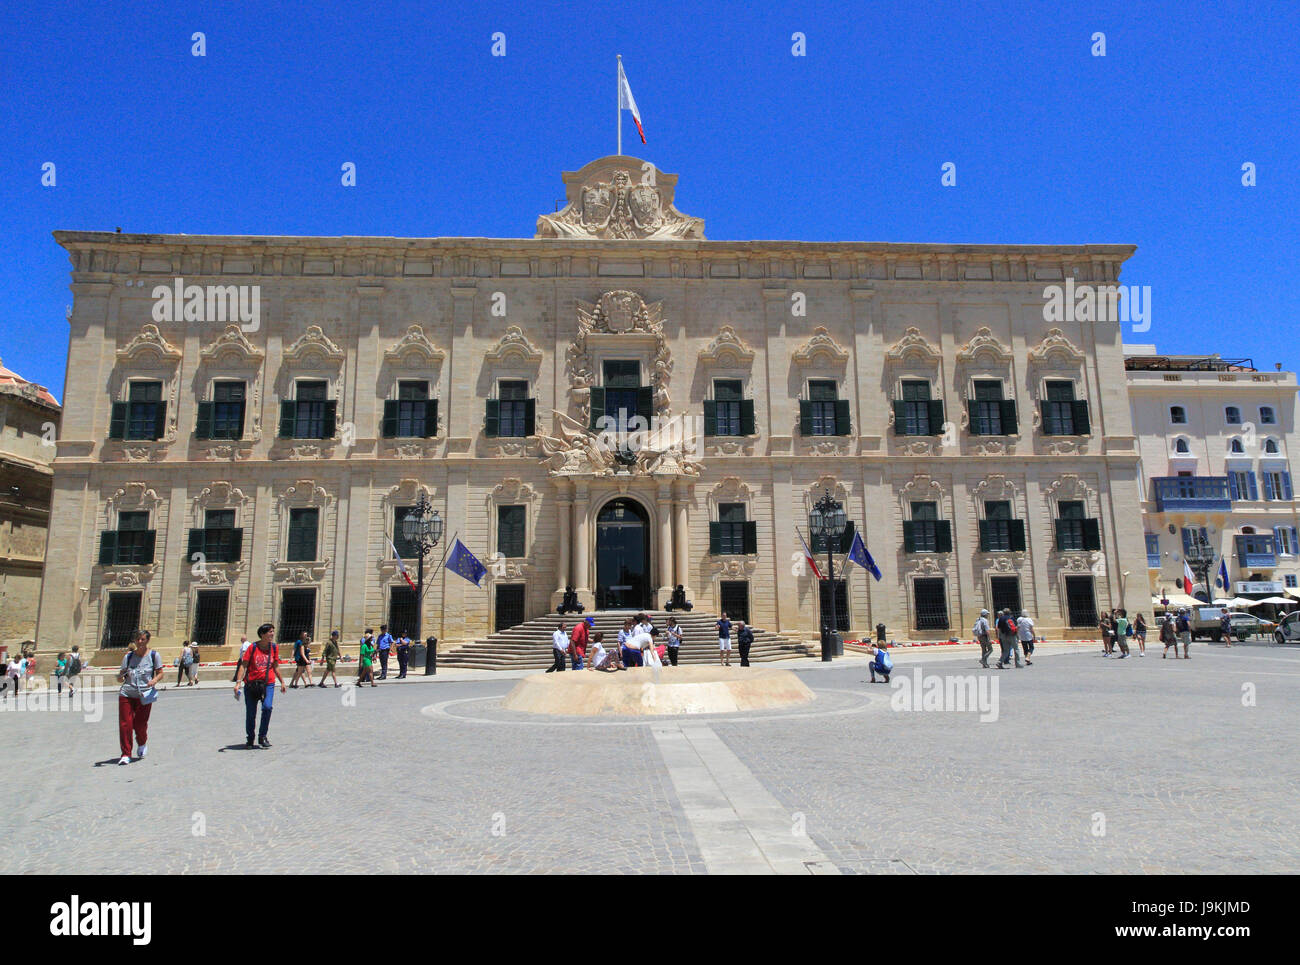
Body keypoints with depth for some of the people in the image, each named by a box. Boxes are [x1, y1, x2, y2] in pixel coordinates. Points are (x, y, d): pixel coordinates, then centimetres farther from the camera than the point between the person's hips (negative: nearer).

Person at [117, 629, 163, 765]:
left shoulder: (154, 655, 1)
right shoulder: (129, 656, 6)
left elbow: (160, 673, 4)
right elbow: (121, 676, 9)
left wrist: (154, 681, -17)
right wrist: (120, 676, -15)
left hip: (144, 695, -2)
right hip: (126, 694, 2)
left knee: (140, 724, 2)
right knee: (125, 724, -6)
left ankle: (142, 744, 34)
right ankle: (126, 754, 6)